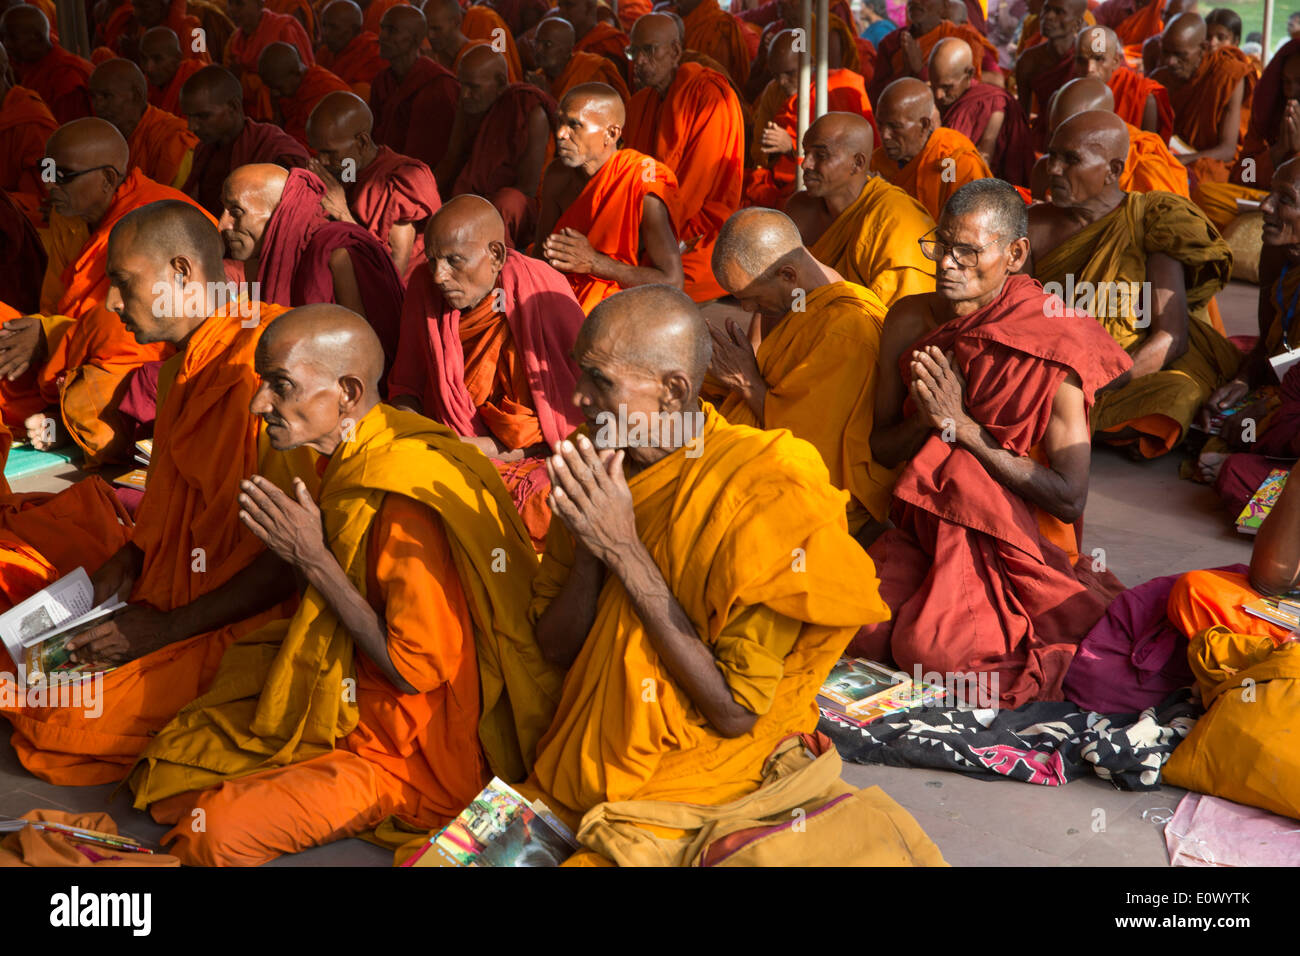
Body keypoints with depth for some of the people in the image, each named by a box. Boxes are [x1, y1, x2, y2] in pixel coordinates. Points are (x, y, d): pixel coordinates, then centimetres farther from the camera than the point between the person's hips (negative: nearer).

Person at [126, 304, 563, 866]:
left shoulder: (407, 502, -28)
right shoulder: (347, 462, 2)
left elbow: (416, 670, -25)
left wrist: (313, 559, -22)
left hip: (420, 753, -9)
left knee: (215, 832, -18)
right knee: (166, 772, 7)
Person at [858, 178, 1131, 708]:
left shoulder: (1050, 345, -15)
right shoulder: (909, 321, -1)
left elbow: (1071, 499, -18)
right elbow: (880, 449, 8)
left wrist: (962, 425, -21)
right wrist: (925, 421, -16)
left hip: (1014, 544, -4)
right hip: (925, 527, 4)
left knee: (929, 649, -25)